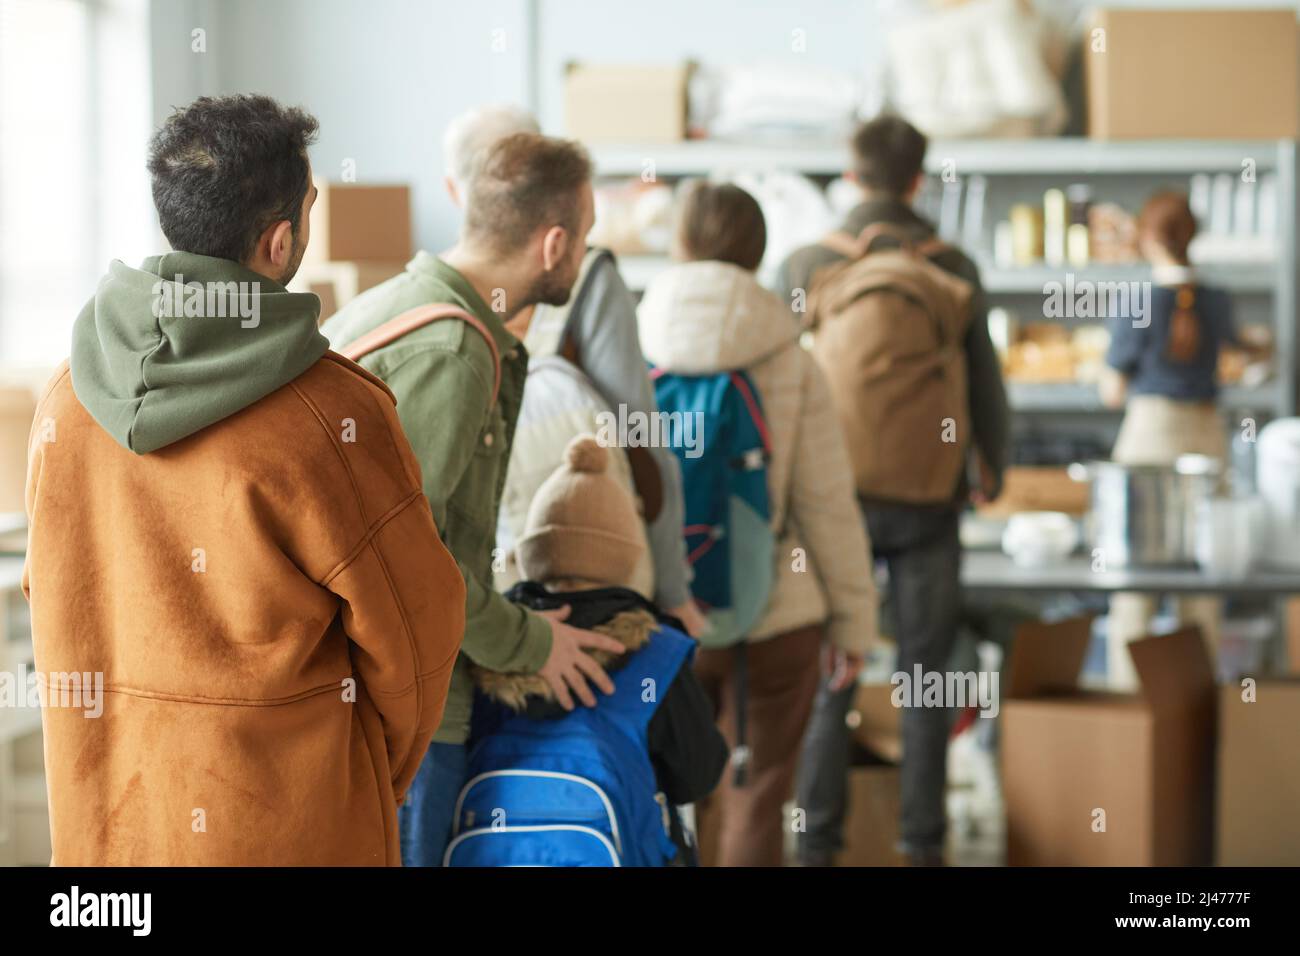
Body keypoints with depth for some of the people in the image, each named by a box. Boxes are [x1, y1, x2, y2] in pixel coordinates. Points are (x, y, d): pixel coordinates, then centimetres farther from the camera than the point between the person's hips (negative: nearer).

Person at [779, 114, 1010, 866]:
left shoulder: (806, 265, -5)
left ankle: (819, 841, 6)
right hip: (926, 500, 0)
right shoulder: (953, 268, -5)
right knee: (926, 676, 7)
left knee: (829, 674, 7)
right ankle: (924, 841, 10)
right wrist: (994, 467, 19)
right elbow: (985, 382, 0)